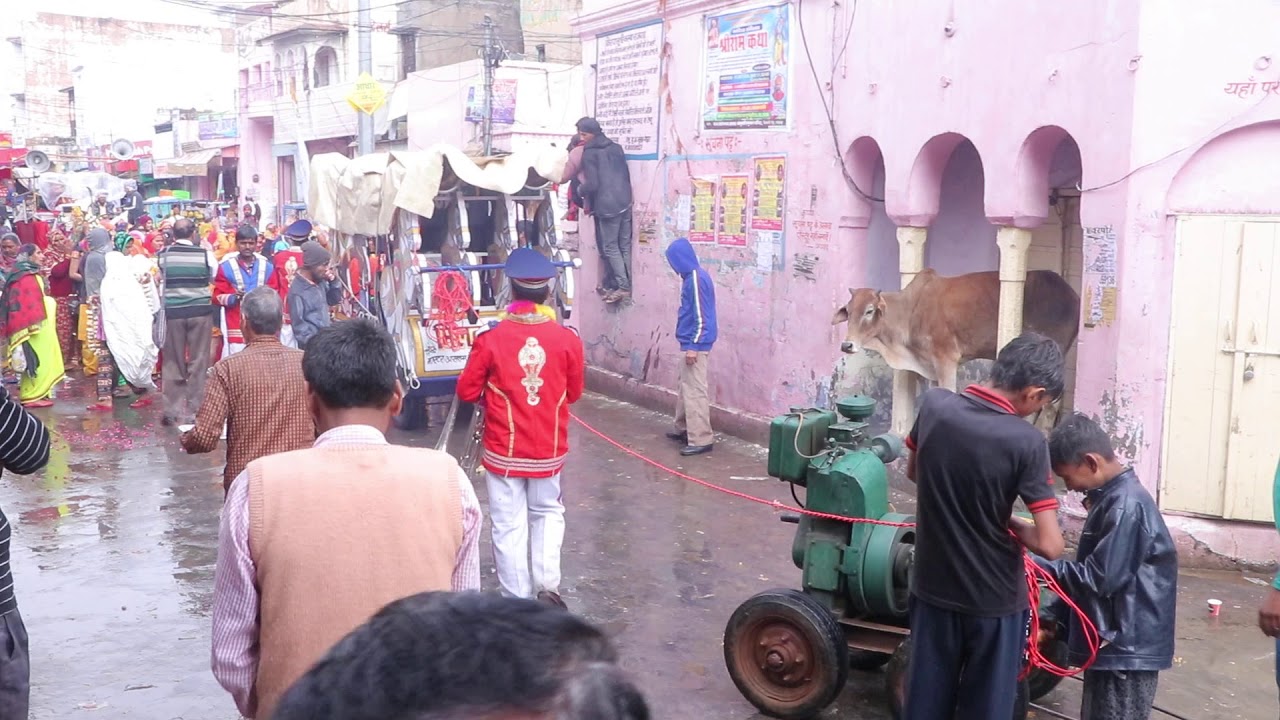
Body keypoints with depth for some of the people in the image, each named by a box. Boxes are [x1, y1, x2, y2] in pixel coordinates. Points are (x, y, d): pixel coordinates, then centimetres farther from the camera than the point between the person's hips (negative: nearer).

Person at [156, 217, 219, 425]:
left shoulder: (163, 255, 0)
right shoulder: (204, 254, -4)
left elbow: (161, 277, 12)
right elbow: (214, 277, 10)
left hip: (172, 312, 1)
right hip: (200, 310, -1)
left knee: (173, 362, 9)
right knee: (198, 362, 4)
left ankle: (172, 410, 11)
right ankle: (194, 411, 5)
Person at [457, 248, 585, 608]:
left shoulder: (490, 339, -13)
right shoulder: (567, 339, -9)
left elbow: (466, 392, -4)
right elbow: (574, 393, 4)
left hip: (504, 451, -2)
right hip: (549, 450, 2)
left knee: (509, 526, 8)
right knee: (548, 512, 23)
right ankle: (548, 584, 11)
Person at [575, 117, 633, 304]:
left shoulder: (589, 153, -7)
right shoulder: (616, 147, 13)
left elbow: (592, 184, -12)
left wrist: (580, 190, 6)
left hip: (607, 206, -7)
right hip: (625, 202, 7)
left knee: (610, 248, 0)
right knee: (625, 246, 9)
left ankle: (623, 287, -4)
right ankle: (628, 286, 10)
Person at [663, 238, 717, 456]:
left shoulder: (696, 279, -19)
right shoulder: (692, 276, 12)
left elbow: (701, 317, -22)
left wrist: (693, 346, -22)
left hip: (696, 344, -11)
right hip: (693, 342, 11)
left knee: (695, 391, -9)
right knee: (685, 387, 20)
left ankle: (701, 440, -8)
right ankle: (684, 429, 32)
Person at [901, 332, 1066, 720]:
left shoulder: (934, 404, -9)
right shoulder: (1026, 441, -22)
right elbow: (1050, 545, -22)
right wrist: (1009, 524, -3)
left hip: (932, 589, 4)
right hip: (994, 601, -4)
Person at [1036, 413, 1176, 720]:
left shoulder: (1126, 506, -21)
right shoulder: (1111, 497, 11)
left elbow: (1099, 578, -22)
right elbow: (1089, 569, 16)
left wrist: (1038, 565, -15)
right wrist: (1054, 620, 14)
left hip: (1127, 648, -10)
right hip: (1112, 643, 10)